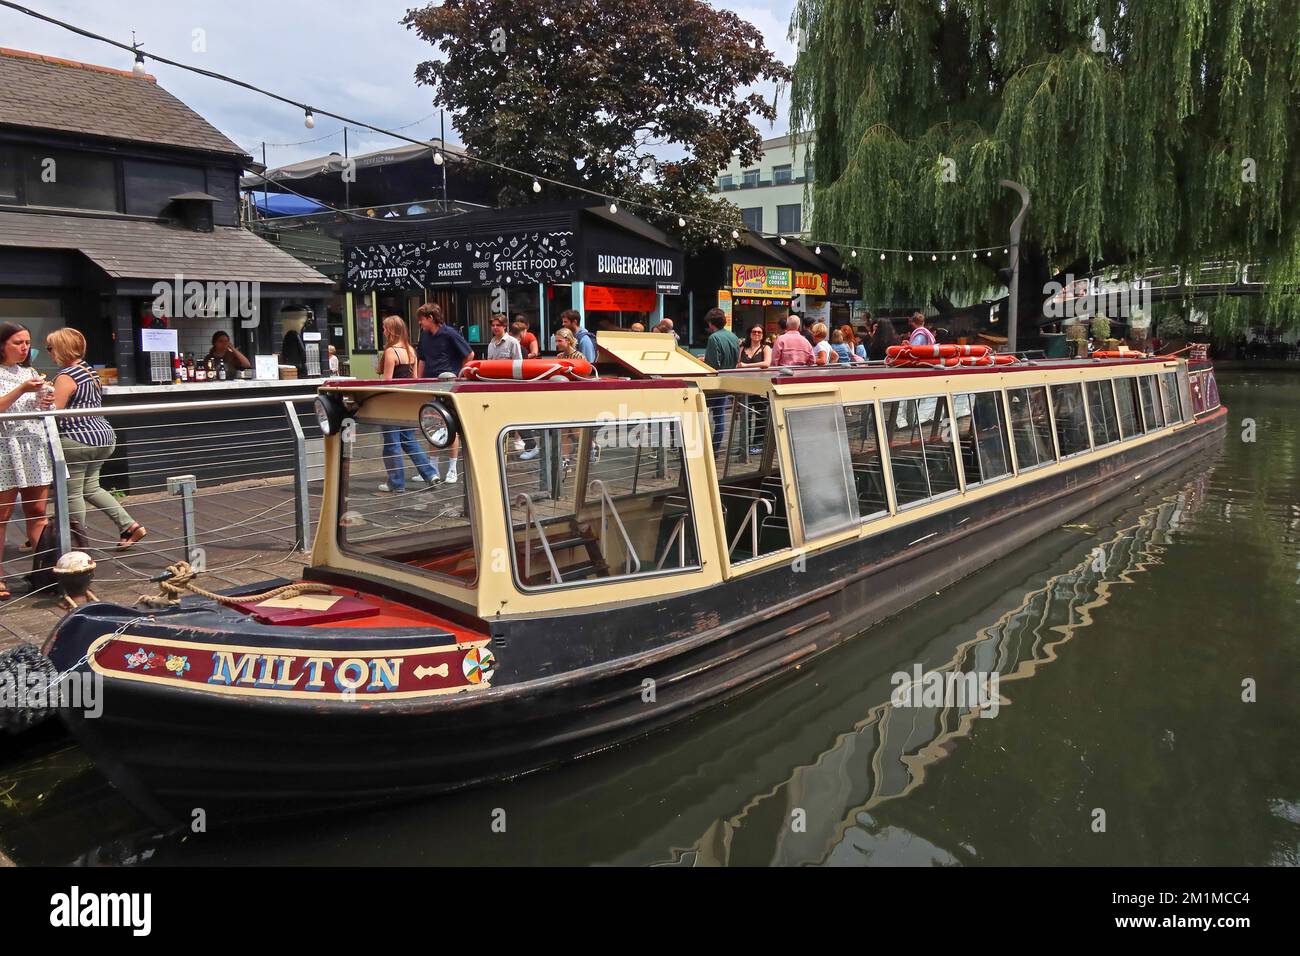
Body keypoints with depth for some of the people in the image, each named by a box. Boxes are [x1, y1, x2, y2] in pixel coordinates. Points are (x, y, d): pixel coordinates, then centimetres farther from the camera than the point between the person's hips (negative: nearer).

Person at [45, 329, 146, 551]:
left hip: (77, 440, -9)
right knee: (91, 487, 17)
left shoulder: (65, 377, -13)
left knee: (73, 493, 4)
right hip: (103, 436, 9)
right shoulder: (90, 371, 14)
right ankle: (130, 525, 8)